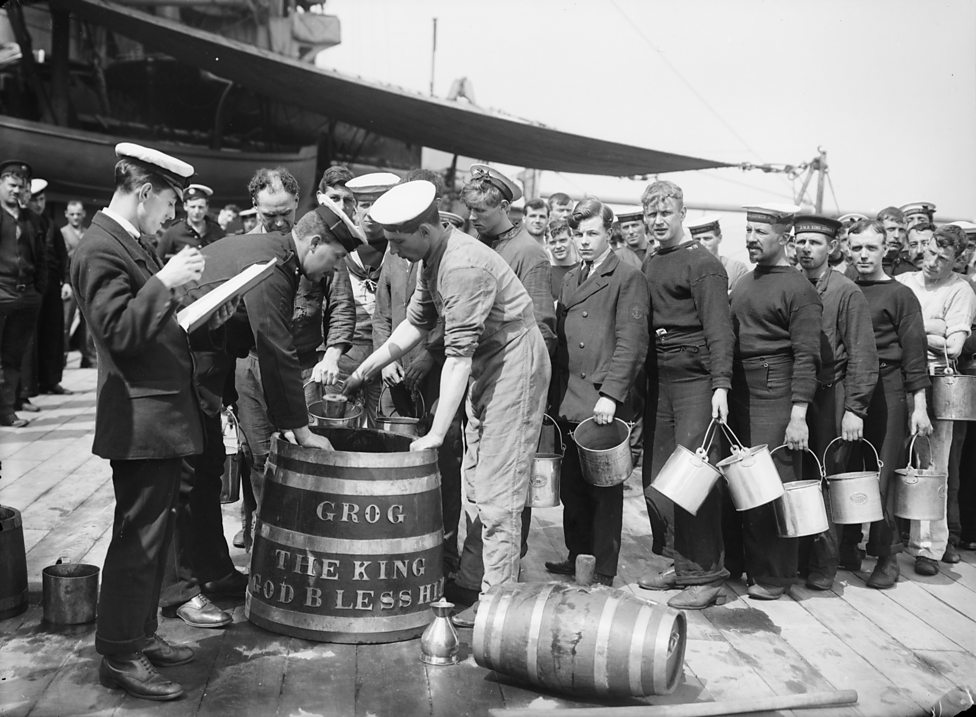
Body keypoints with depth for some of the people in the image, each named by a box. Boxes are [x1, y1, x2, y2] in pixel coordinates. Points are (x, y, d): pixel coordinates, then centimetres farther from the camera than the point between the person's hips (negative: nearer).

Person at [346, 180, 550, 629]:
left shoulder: (464, 266, -28)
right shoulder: (432, 260, 1)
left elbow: (459, 354, -29)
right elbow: (416, 324, 13)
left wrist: (436, 433, -28)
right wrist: (365, 369, 10)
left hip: (514, 361, -10)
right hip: (485, 364, 10)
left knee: (497, 486, -7)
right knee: (476, 478, 14)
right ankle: (483, 573, 26)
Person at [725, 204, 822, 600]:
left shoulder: (798, 289, -6)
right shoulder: (743, 284, 16)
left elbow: (806, 356, -12)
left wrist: (798, 415, -18)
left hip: (773, 393, -7)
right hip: (737, 390, 7)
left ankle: (774, 575, 11)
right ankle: (735, 562, 24)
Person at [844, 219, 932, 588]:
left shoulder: (900, 294, 1)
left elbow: (914, 352, -3)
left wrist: (919, 404, -8)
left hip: (886, 391, -4)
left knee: (882, 475, -2)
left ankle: (887, 557, 10)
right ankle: (848, 548, 18)